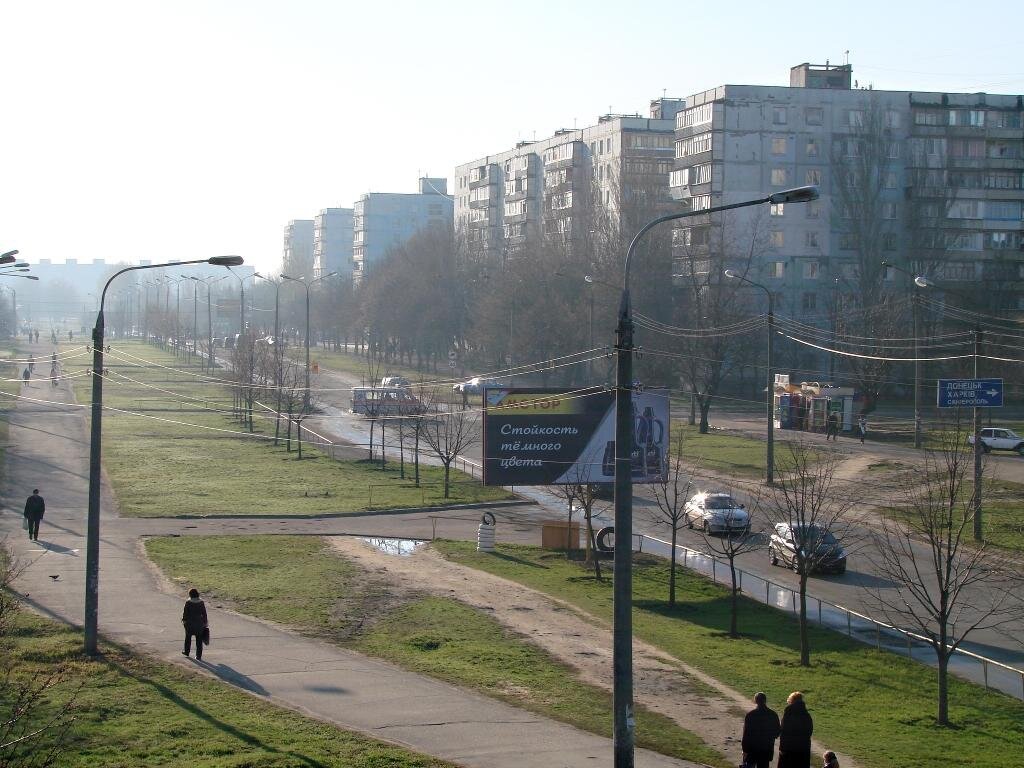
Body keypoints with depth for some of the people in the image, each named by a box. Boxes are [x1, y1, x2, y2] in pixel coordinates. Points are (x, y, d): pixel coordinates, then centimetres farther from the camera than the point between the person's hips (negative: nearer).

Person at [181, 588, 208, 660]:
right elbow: (204, 614, 1)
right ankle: (198, 656, 4)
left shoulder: (188, 602, -12)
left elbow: (185, 613, -9)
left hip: (189, 623, -2)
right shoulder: (201, 603, -3)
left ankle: (186, 652, 35)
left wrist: (183, 619, 8)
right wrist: (205, 623, 10)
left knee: (188, 638, 20)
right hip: (199, 623, 2)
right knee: (199, 640, 5)